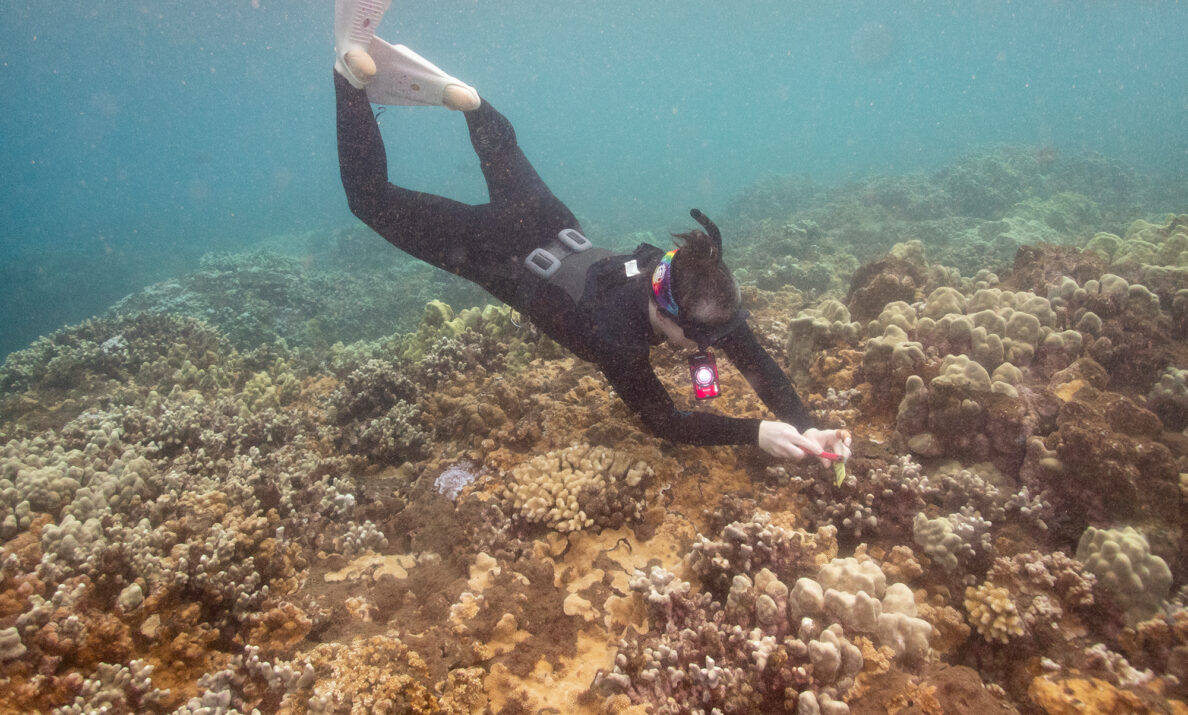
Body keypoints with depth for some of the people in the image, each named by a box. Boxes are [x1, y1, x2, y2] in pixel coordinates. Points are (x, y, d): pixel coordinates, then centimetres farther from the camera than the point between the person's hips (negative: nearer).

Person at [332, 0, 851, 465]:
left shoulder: (700, 295, -25)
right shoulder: (615, 329, -41)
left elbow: (758, 363, -18)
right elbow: (661, 420, -33)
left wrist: (805, 427, -32)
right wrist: (755, 433, -41)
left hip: (557, 234, 5)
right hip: (503, 259, -5)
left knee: (507, 167, 37)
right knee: (372, 198, 10)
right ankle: (355, 67, 15)